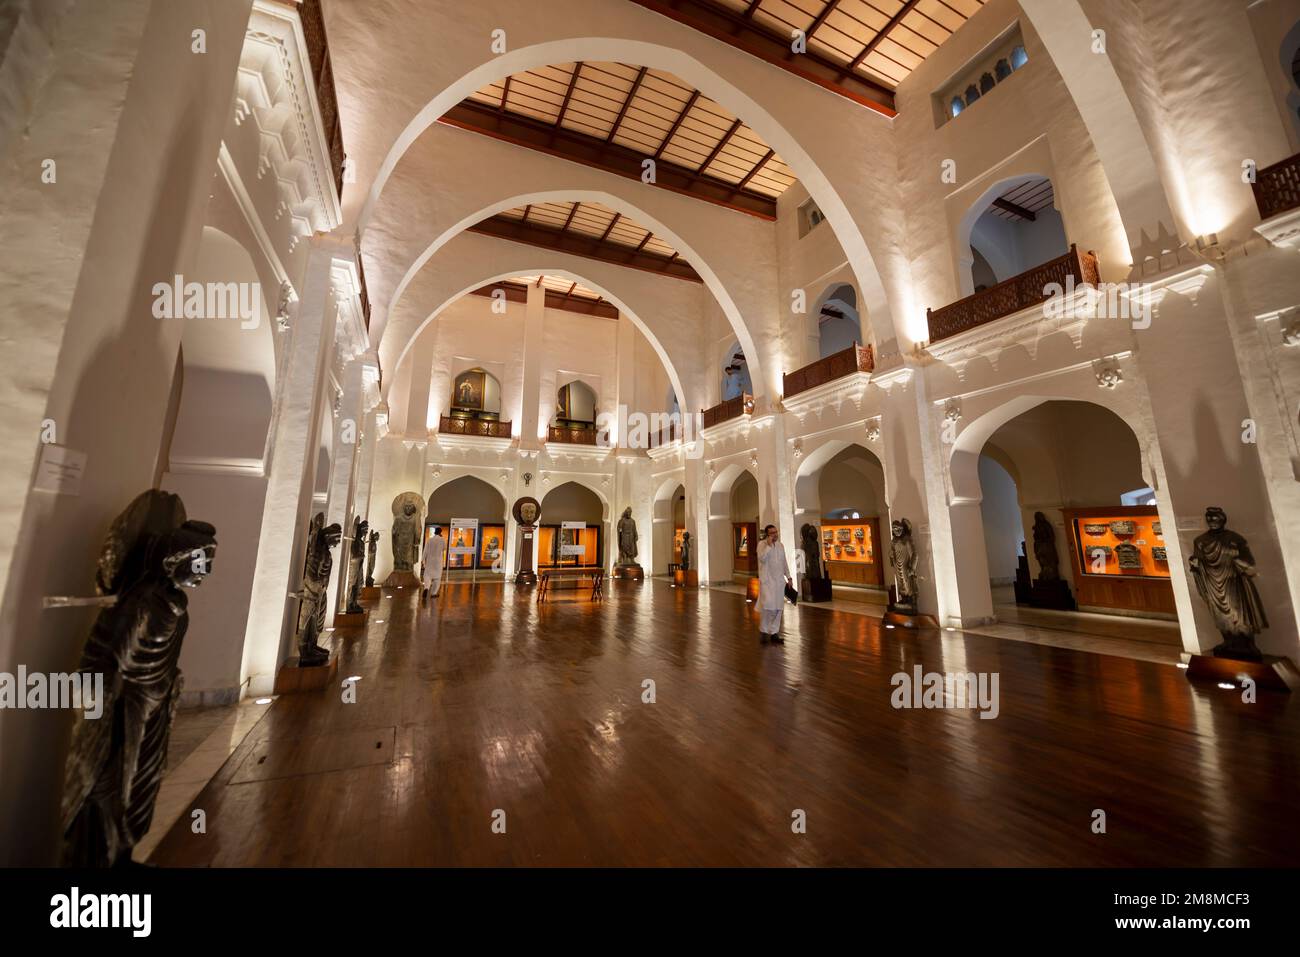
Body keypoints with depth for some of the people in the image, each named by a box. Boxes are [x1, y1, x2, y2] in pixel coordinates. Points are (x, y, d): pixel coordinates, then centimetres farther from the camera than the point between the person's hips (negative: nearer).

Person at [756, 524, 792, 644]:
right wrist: (769, 545, -20)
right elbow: (762, 558, -21)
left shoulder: (780, 545, 12)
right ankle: (763, 630, 7)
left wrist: (788, 577, 13)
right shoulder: (762, 544, -5)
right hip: (767, 580, -6)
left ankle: (774, 633, 17)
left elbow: (784, 562, 18)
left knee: (778, 608, 6)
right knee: (767, 606, -13)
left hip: (779, 580, 6)